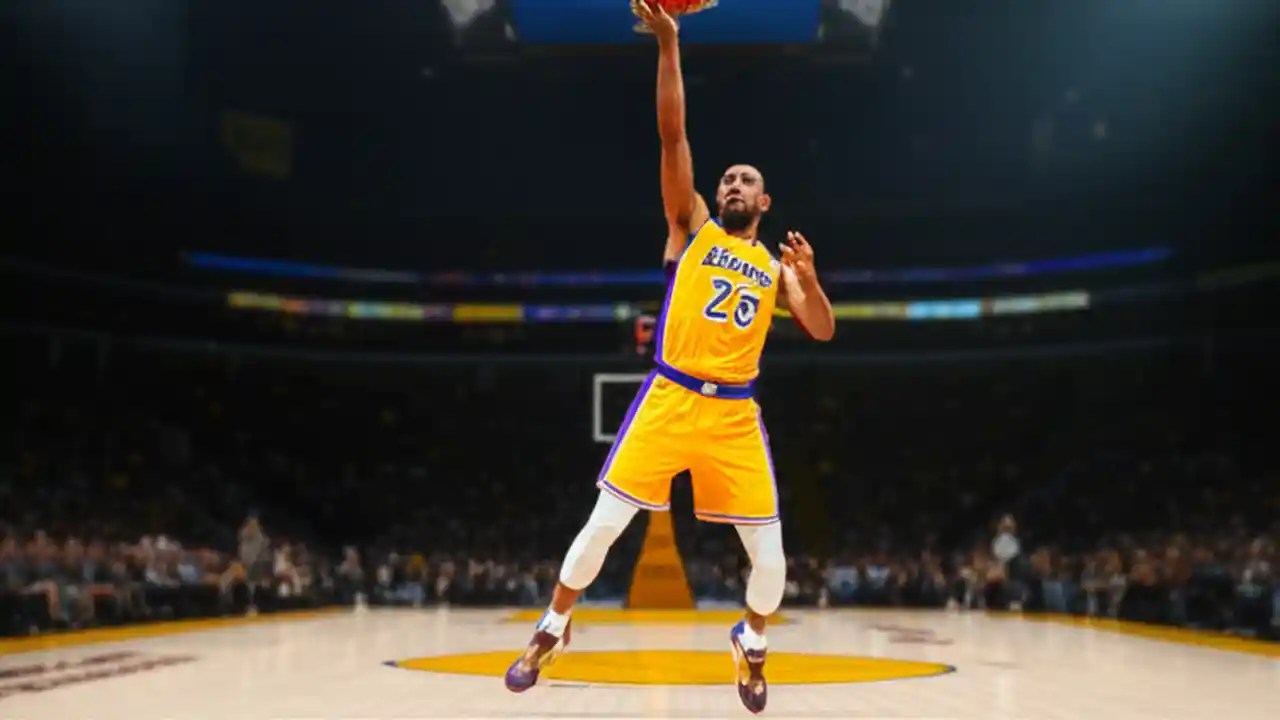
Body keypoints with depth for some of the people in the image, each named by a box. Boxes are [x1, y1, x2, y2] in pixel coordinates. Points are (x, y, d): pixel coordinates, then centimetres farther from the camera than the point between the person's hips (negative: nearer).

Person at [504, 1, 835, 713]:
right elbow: (673, 135, -1)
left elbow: (823, 332, 5)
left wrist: (809, 278, -14)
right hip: (669, 398, -2)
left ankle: (752, 645, 29)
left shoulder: (776, 266, 14)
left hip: (734, 413, 2)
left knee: (770, 554, 0)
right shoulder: (692, 225, 8)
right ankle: (553, 629, 19)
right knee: (603, 523, -4)